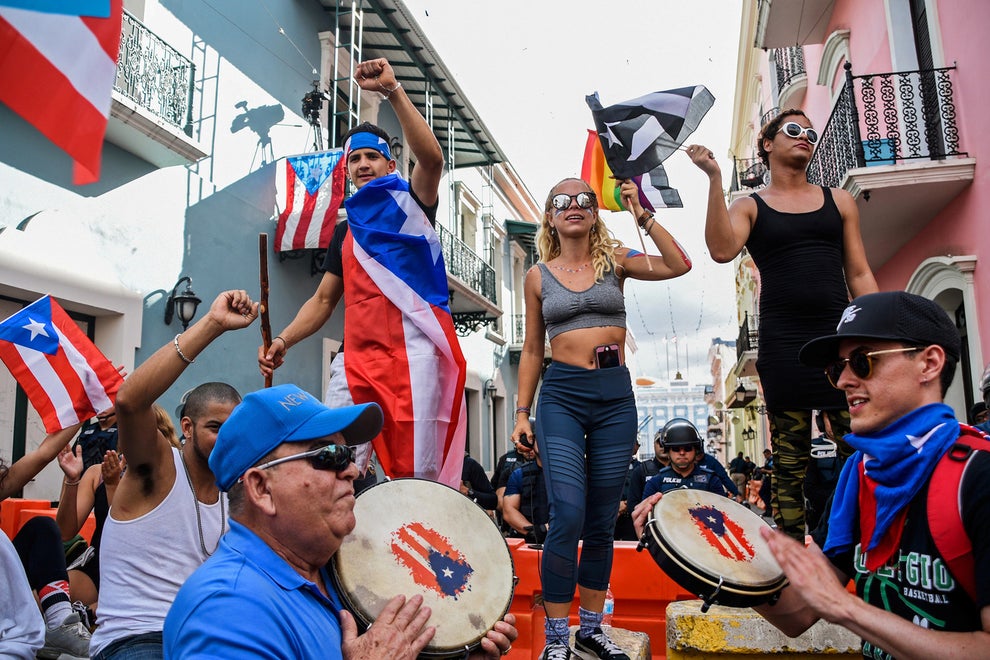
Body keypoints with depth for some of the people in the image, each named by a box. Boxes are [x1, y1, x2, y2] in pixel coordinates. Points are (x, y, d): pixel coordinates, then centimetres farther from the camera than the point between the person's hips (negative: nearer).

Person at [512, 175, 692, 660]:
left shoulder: (615, 260, 8)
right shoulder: (539, 276, 8)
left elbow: (679, 265, -6)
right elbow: (532, 350, 10)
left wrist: (641, 214, -7)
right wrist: (522, 412, 6)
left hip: (616, 397, 2)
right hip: (561, 397, -1)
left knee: (602, 521, 9)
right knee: (568, 515, -13)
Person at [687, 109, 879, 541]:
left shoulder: (839, 201, 17)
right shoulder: (749, 206, 9)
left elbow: (859, 274, 14)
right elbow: (722, 250, -13)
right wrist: (715, 178, -16)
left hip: (840, 335, 2)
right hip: (782, 342, -2)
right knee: (790, 461, 3)